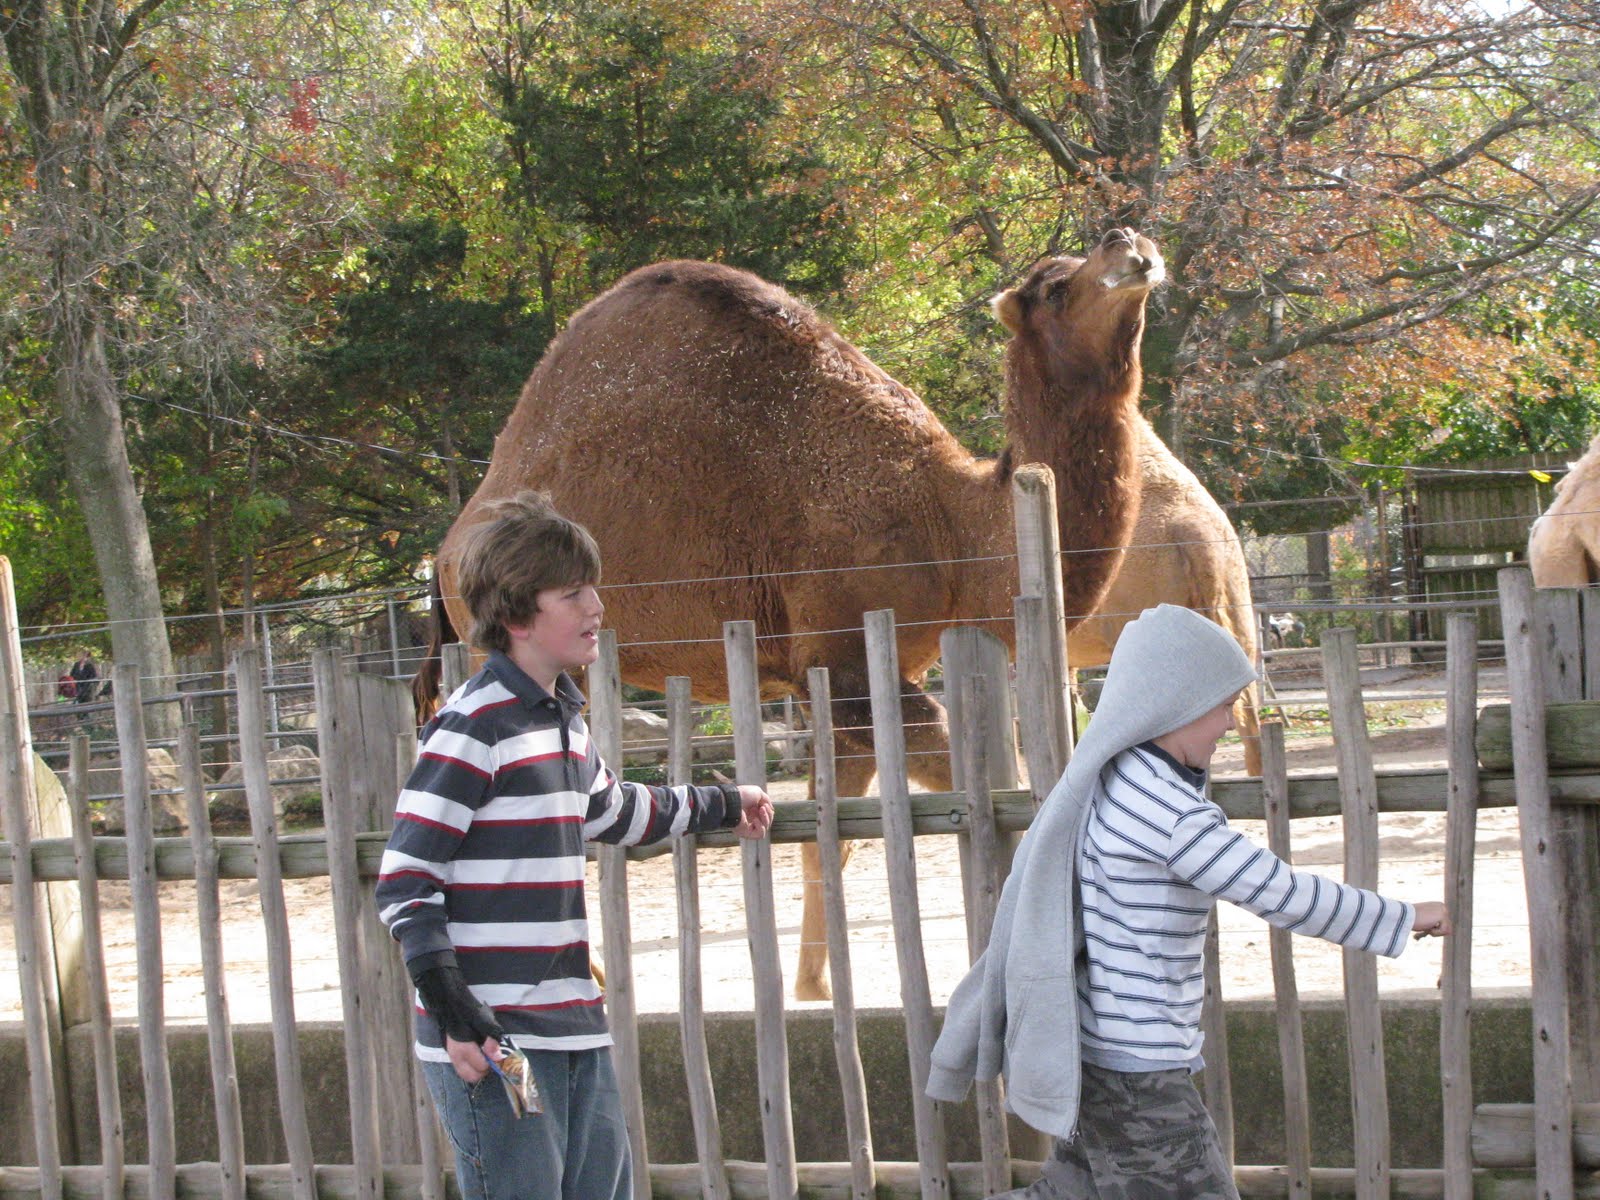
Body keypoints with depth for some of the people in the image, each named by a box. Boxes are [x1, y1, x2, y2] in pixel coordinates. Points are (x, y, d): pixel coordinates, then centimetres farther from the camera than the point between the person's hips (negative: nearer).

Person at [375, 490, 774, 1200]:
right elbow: (404, 882, -15)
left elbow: (611, 811, 36)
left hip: (575, 1032, 9)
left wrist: (718, 808, 48)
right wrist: (455, 1017, -21)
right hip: (493, 1043, -9)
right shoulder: (474, 728, -13)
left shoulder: (563, 718, 14)